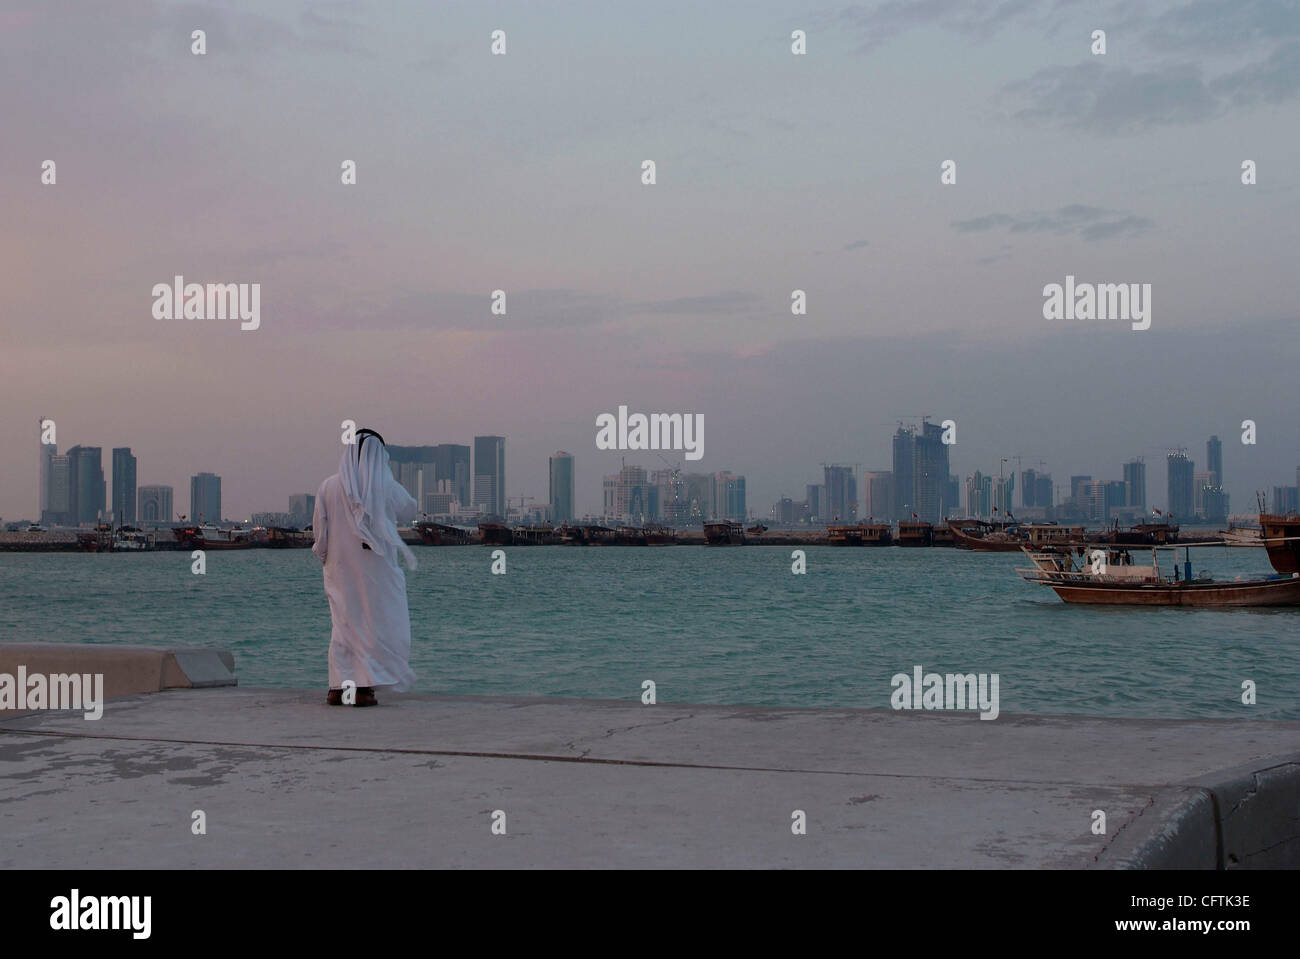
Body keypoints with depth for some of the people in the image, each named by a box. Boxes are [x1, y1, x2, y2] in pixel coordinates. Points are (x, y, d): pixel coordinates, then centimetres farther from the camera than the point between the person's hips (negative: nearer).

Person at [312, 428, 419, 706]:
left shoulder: (328, 487, -4)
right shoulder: (387, 487, -8)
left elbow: (319, 530, 2)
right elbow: (409, 511, 10)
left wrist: (325, 558, 18)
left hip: (340, 569, 3)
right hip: (377, 568, -3)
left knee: (343, 623, 13)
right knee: (376, 623, 4)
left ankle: (338, 686, 8)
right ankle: (364, 686, -3)